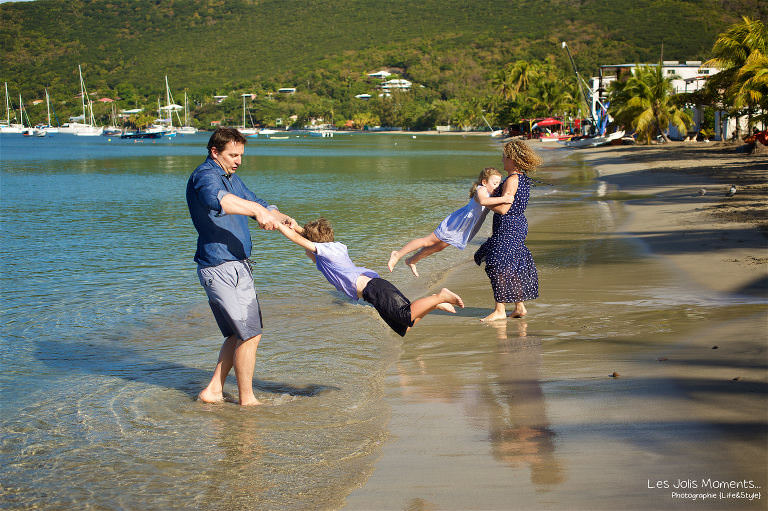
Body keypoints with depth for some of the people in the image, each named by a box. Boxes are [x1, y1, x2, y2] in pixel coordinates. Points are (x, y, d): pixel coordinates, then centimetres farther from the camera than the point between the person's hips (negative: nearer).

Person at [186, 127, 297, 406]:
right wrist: (258, 210, -49)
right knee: (249, 333, -5)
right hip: (221, 267, -10)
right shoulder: (204, 176, -14)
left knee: (239, 334, 15)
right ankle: (247, 399, 5)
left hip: (236, 266, 10)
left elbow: (257, 203, 22)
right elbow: (217, 198, -37)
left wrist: (284, 220, 2)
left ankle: (213, 390, 19)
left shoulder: (231, 178, 18)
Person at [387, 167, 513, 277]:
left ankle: (412, 260, 42)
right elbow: (483, 201, -49)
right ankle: (398, 254, 13)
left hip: (461, 231, 9)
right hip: (455, 223, -9)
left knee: (439, 247, 23)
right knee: (429, 241, 0)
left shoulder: (490, 192, 2)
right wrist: (502, 199, -55)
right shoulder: (480, 190, -25)